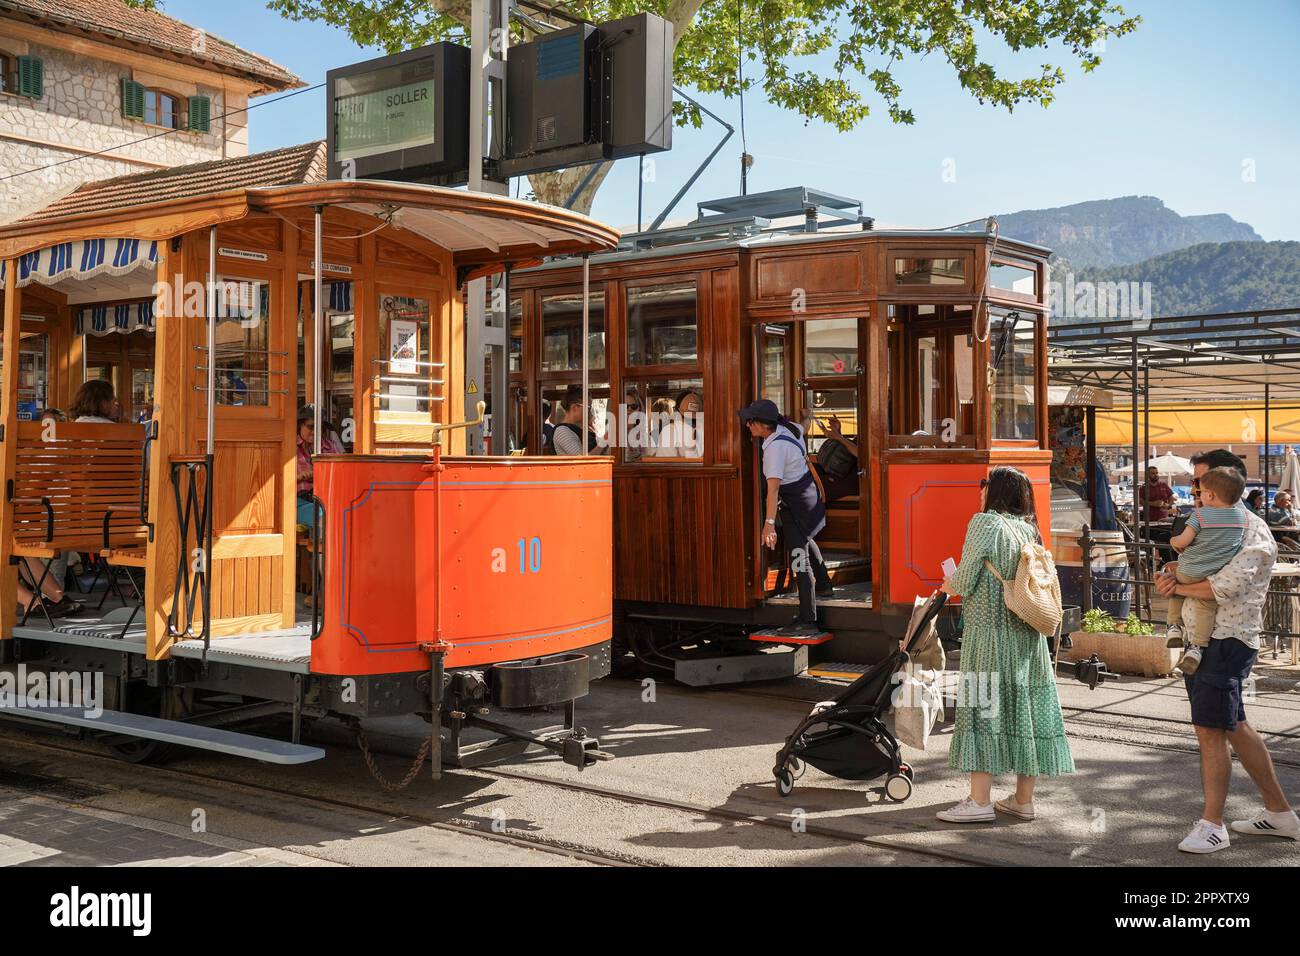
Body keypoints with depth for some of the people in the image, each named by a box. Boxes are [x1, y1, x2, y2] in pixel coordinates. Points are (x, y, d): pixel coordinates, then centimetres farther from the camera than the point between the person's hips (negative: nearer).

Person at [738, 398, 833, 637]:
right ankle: (824, 585, 56)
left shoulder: (775, 447, -29)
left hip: (796, 504, -11)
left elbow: (773, 487, -36)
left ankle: (807, 621, -10)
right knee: (805, 540, 35)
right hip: (808, 490, 11)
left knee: (799, 560, -10)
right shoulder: (787, 428, -2)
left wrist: (769, 524, -41)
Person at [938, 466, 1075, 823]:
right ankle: (1023, 799, 16)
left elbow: (966, 581, -12)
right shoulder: (1029, 530, 12)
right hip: (1029, 635, 7)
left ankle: (980, 800, -2)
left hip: (989, 632, -7)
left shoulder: (985, 522, -9)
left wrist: (949, 585, 9)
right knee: (1027, 709, 9)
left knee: (984, 709, -3)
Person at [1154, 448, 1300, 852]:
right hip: (1202, 638, 9)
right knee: (1234, 726, 15)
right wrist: (1168, 574, -8)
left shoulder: (1253, 529, -12)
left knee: (1210, 729, -7)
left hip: (1228, 640, -9)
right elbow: (1177, 574, 16)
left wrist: (1180, 587, -12)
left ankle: (1212, 824, 3)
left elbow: (1228, 585, -25)